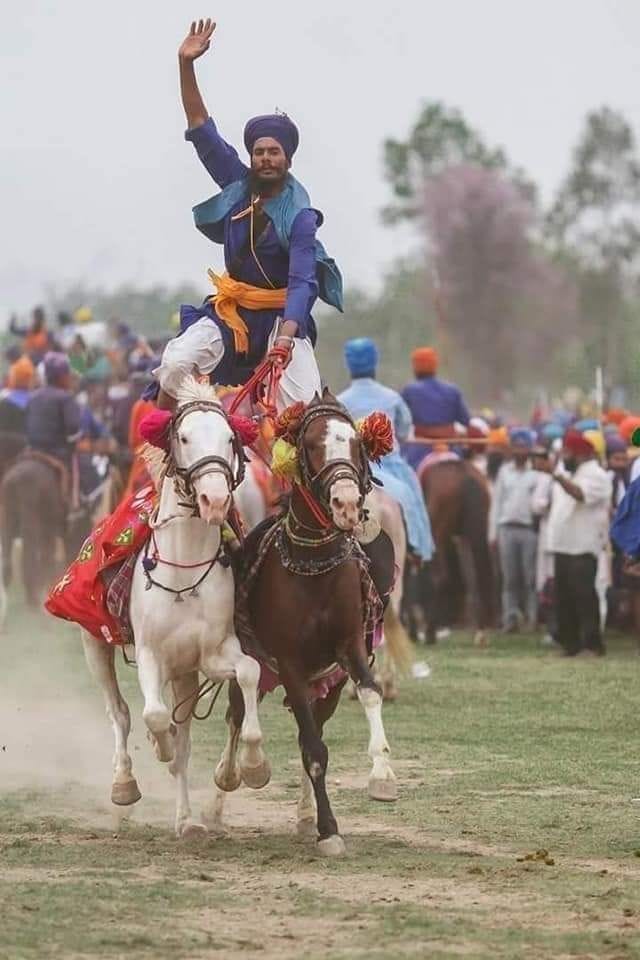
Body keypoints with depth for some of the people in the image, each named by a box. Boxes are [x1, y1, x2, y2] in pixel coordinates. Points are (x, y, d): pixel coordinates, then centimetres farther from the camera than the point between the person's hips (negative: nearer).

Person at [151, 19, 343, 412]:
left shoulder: (299, 215, -11)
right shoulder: (238, 186, 3)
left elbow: (303, 282, -20)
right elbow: (202, 130, 3)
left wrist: (285, 338, -36)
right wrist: (186, 66, -6)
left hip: (281, 316, -4)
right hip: (230, 311, 4)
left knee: (305, 404, -20)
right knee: (175, 364, -20)